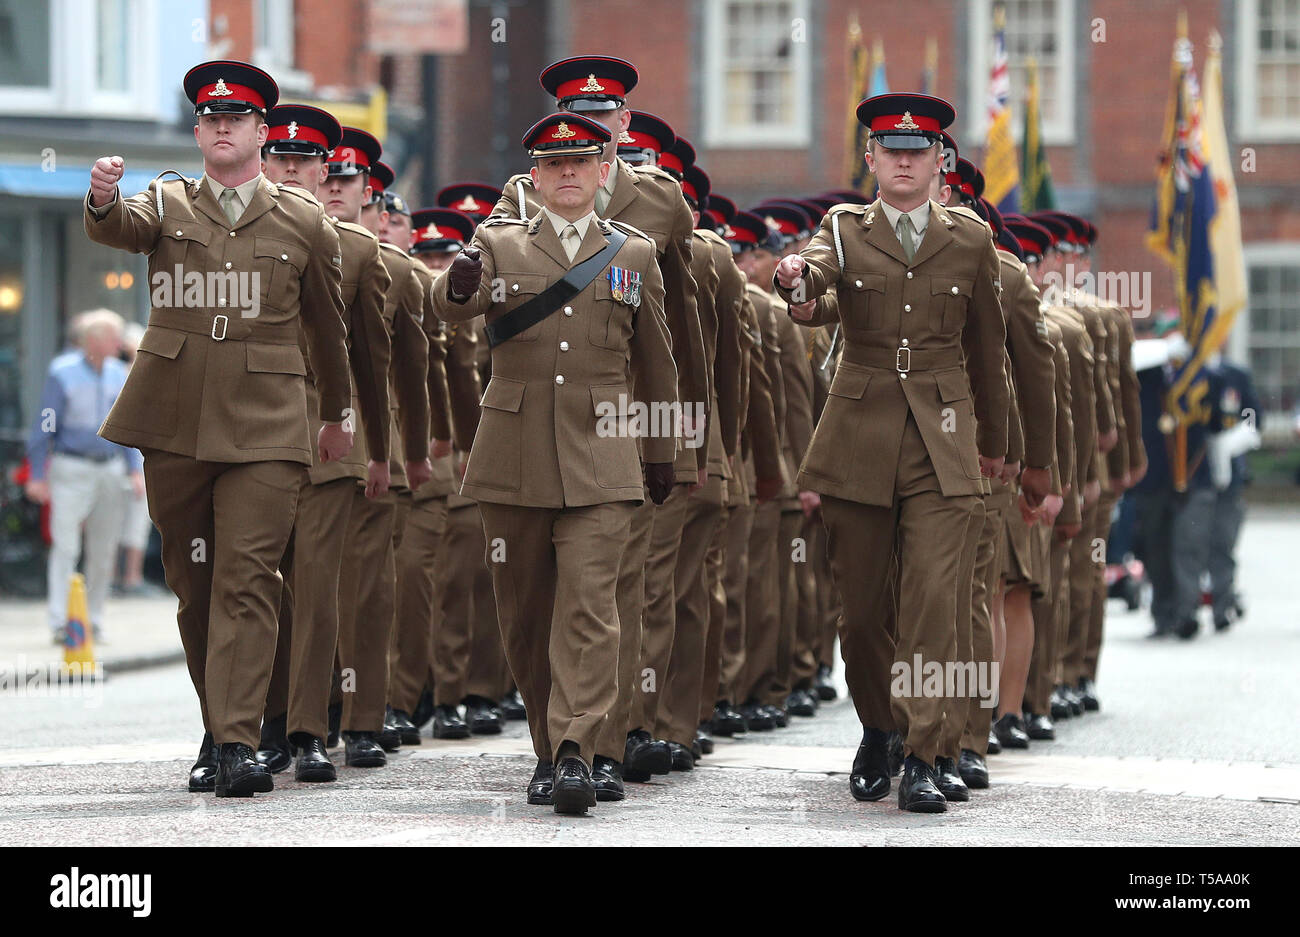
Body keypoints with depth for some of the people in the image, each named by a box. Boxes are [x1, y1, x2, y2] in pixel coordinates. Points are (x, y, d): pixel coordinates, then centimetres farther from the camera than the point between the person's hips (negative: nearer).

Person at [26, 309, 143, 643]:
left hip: (110, 470, 5)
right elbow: (44, 426, -5)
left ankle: (94, 621, 13)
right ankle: (59, 622, -10)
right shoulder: (63, 372, -8)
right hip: (72, 468, -5)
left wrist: (135, 469, 7)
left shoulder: (117, 373, 9)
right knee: (65, 546, -9)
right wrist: (37, 475, -7)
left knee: (104, 550, 5)